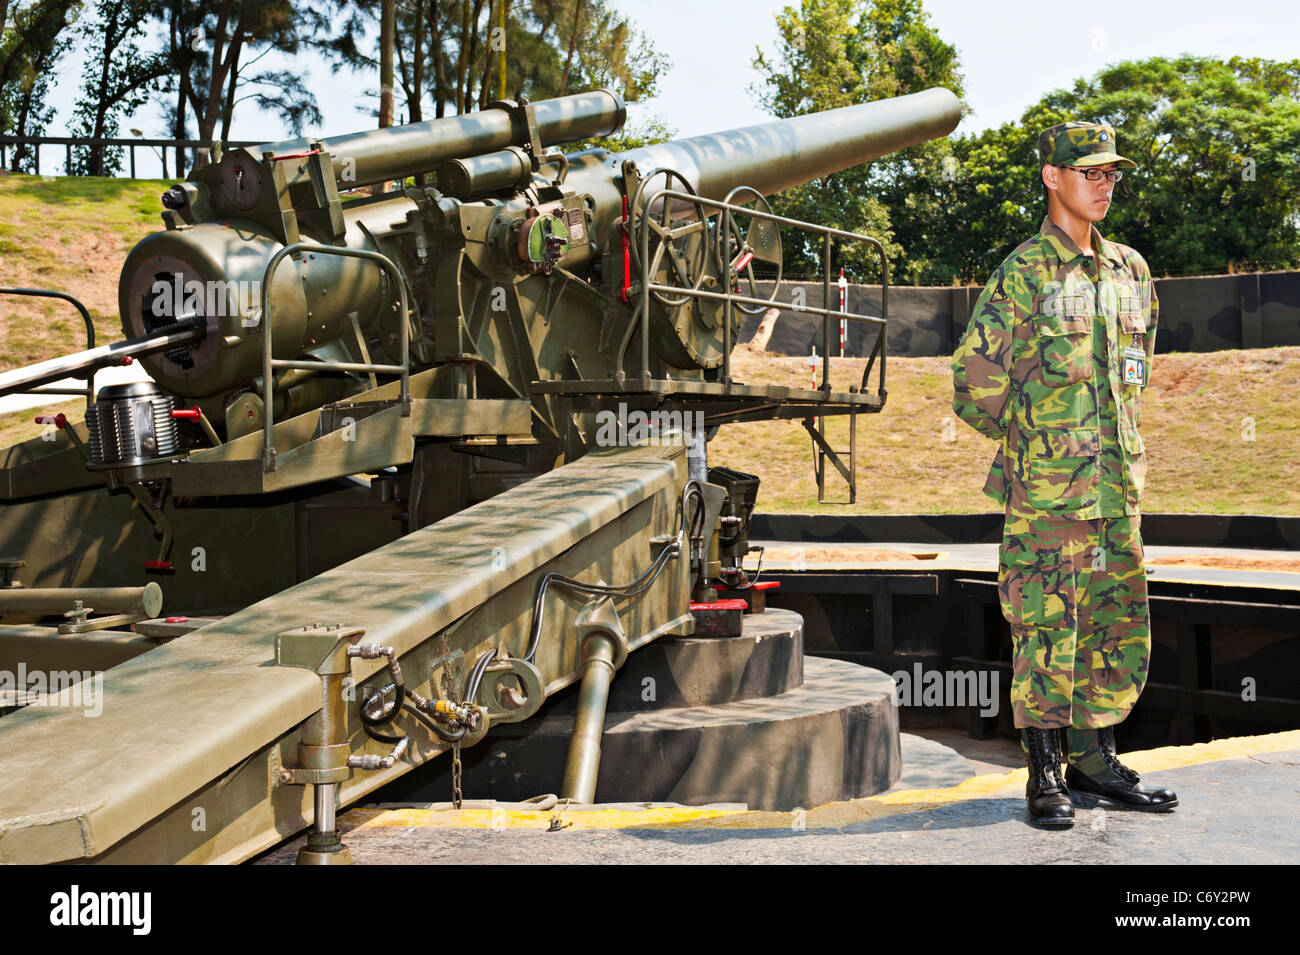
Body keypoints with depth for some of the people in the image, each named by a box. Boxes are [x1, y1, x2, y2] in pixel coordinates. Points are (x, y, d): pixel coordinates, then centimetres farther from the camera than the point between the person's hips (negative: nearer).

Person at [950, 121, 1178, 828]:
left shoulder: (1129, 269, 12)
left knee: (1119, 627, 10)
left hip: (1116, 484, 6)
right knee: (1046, 627, -2)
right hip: (1046, 490, -6)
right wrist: (1033, 440, 1)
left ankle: (1094, 762, 23)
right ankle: (1045, 776, 8)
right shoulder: (1023, 273, -7)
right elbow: (973, 382, -7)